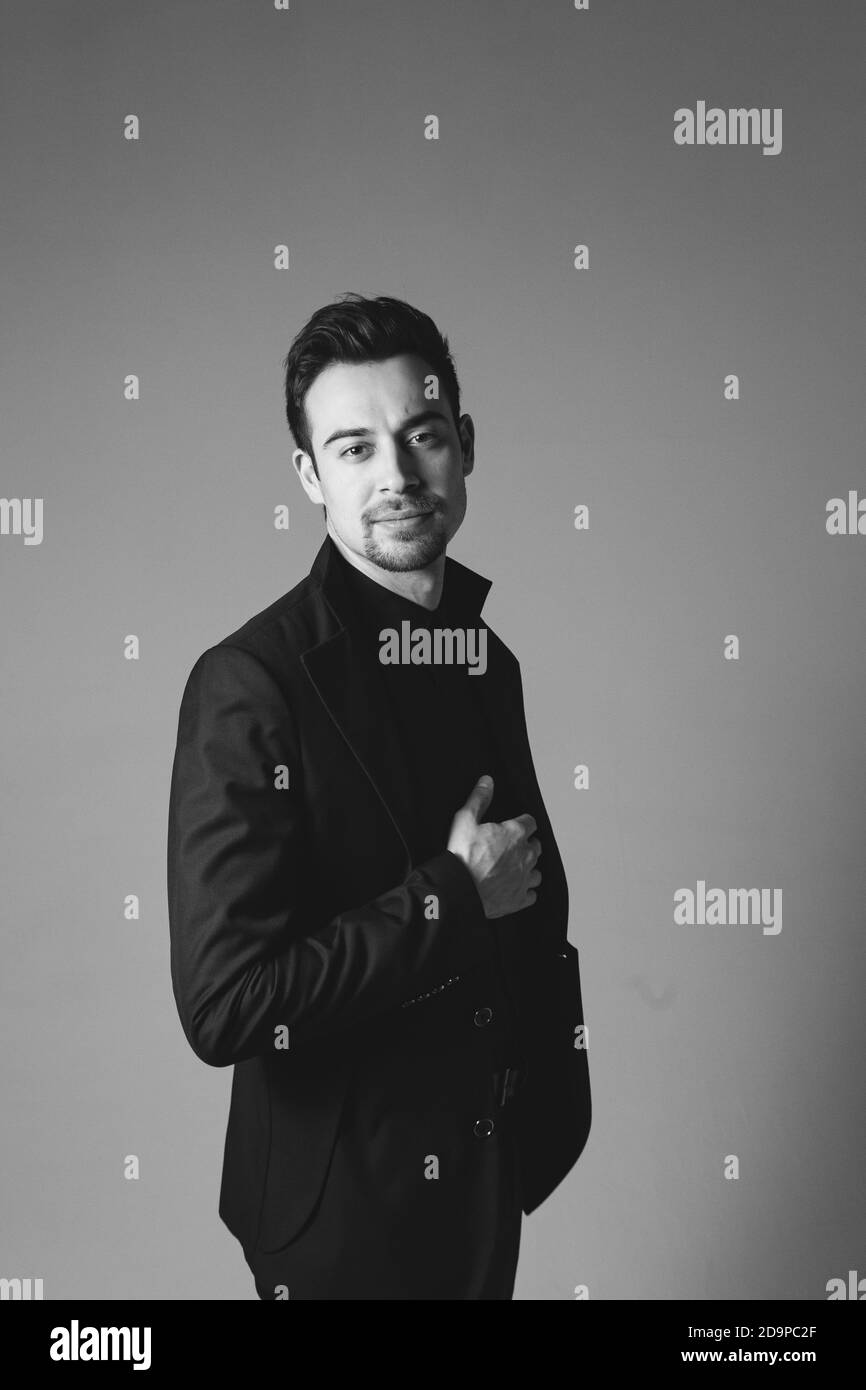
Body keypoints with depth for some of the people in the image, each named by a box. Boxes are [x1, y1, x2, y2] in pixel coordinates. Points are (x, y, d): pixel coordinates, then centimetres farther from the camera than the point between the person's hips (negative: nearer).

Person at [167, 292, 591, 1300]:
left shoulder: (487, 659, 2)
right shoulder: (251, 685, -21)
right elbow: (222, 1004, -26)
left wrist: (549, 1107, 8)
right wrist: (453, 895, -21)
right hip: (345, 1203, -6)